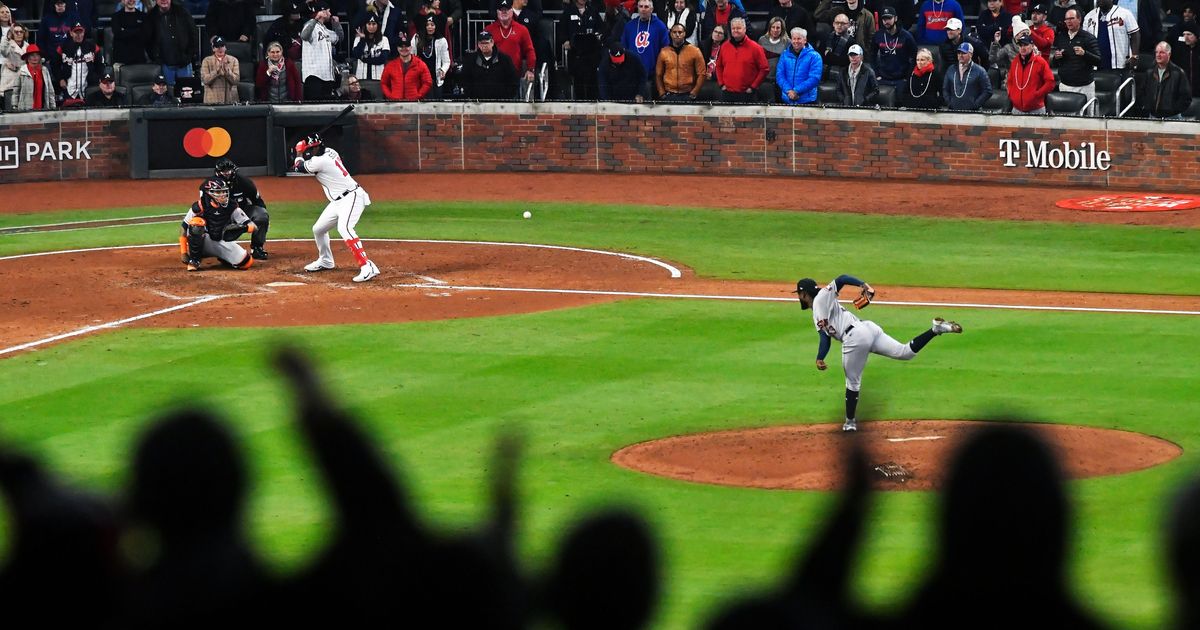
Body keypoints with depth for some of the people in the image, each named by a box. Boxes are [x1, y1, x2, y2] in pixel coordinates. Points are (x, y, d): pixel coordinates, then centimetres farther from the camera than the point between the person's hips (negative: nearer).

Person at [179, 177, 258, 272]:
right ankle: (194, 260, -16)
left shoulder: (231, 207, -9)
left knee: (247, 263, -18)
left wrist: (242, 227, -36)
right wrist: (184, 254, -14)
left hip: (224, 243, 3)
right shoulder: (199, 207, -16)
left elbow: (253, 227, -13)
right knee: (196, 222, -31)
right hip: (205, 244, -3)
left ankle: (222, 257, 16)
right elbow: (183, 228, -9)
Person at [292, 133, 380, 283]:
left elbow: (300, 167, -2)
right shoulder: (329, 152, 6)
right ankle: (325, 261, 43)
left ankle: (367, 267, -39)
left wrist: (299, 153, 17)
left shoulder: (320, 161, -21)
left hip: (351, 198, -10)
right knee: (318, 229, 20)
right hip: (339, 201, 10)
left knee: (344, 228, -32)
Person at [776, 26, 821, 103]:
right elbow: (779, 75, 1)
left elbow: (814, 78, -11)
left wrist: (797, 91, -19)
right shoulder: (785, 55, 7)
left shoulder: (814, 56, -3)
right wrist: (789, 90, -16)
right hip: (787, 99, 3)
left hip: (807, 100, -3)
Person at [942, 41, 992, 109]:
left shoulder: (980, 71, 1)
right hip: (954, 111, 4)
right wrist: (949, 103, 5)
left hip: (972, 111, -4)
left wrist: (975, 105, -9)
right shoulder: (951, 70, 15)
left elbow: (987, 91, -2)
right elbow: (945, 89, 20)